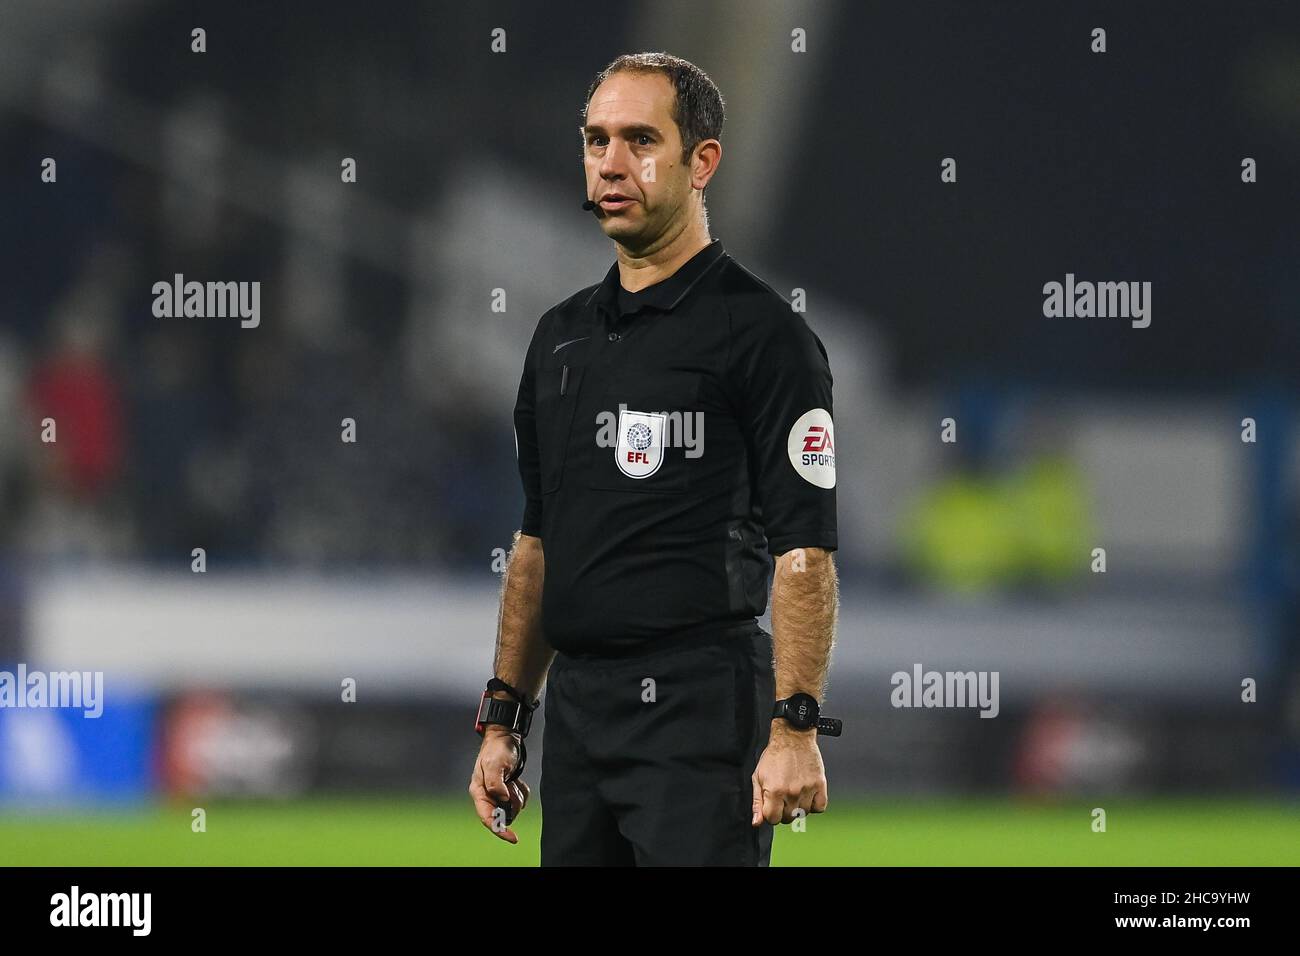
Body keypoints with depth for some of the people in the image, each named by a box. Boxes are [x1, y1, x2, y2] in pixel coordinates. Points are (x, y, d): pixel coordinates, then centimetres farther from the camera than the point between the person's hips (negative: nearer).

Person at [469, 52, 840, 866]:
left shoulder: (762, 334, -7)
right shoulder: (562, 336, 15)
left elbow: (805, 552, -11)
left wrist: (796, 730, -19)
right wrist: (503, 718, 16)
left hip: (702, 712, -7)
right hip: (578, 708, 7)